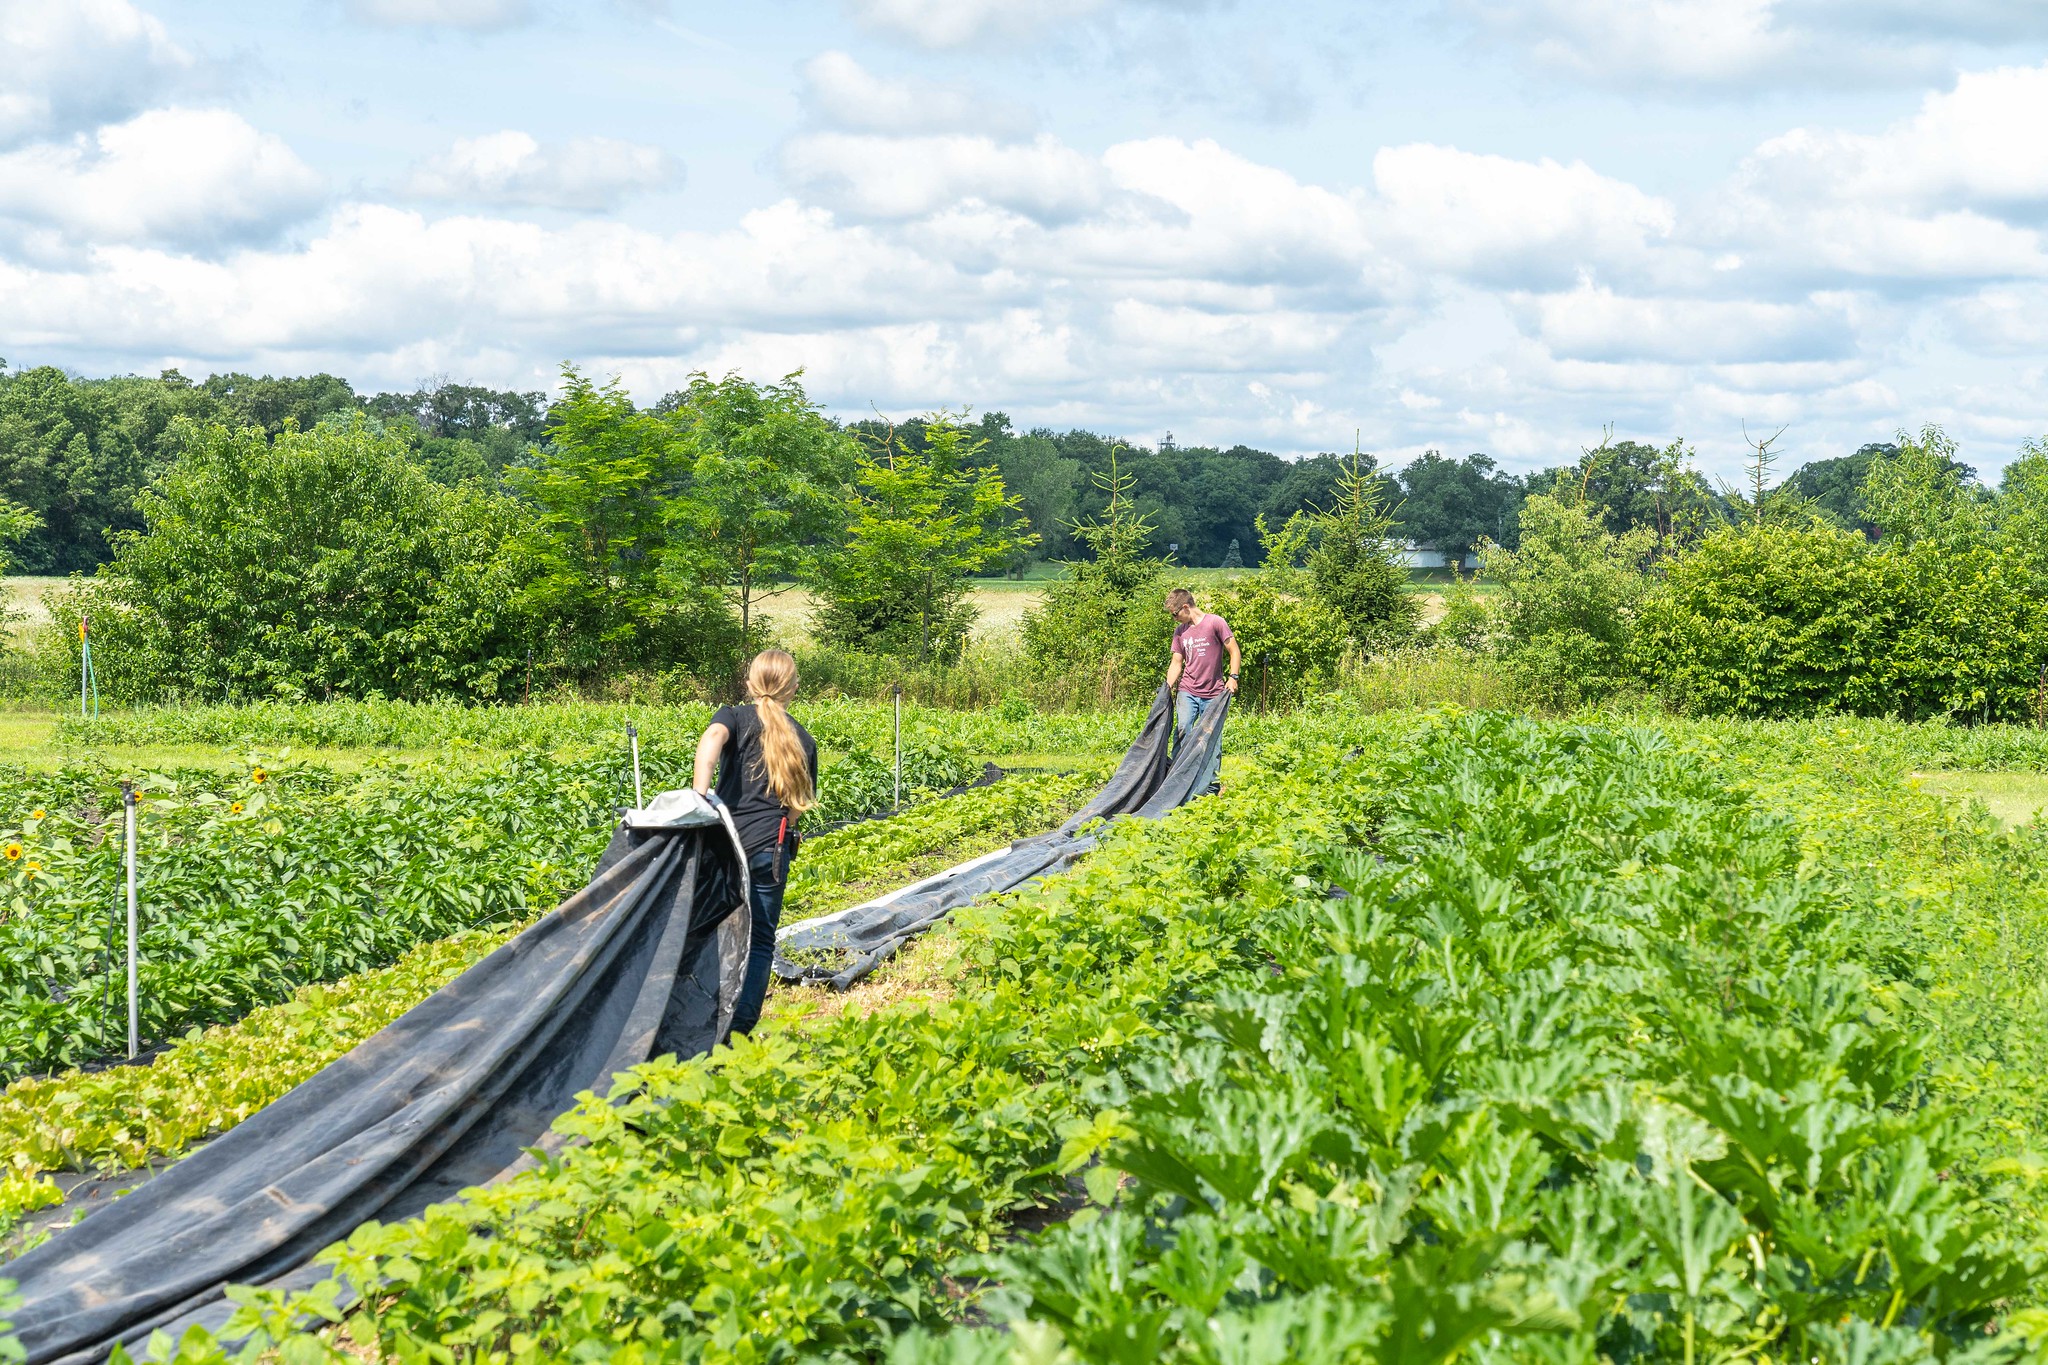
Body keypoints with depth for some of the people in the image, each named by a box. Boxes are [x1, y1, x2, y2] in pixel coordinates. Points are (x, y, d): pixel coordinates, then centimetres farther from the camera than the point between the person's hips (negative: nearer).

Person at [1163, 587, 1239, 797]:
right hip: (1187, 691, 3)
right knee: (1183, 729, -13)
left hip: (1213, 694, -3)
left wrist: (1233, 677, -13)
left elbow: (1234, 651, -2)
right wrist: (1168, 687, 3)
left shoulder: (1216, 623, -4)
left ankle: (1212, 786, 9)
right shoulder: (1180, 630, 12)